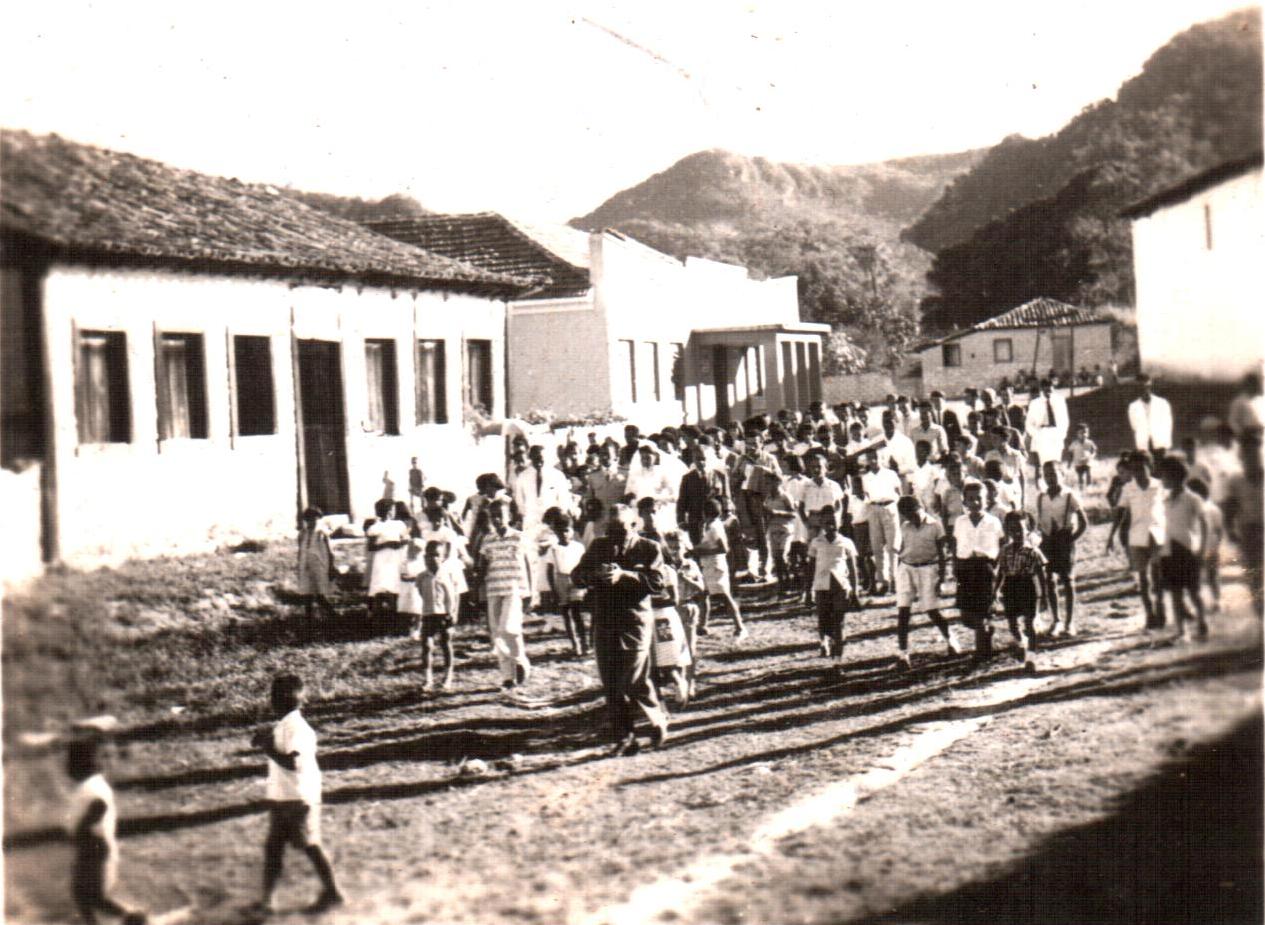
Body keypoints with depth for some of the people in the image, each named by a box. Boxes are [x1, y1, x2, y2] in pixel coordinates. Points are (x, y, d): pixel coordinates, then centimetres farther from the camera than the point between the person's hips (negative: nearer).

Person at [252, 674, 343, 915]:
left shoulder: (297, 728, -20)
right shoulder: (282, 725, 10)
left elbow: (293, 762, -27)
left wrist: (267, 747, -21)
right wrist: (265, 741, 6)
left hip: (299, 798, -9)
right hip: (280, 797, 9)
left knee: (310, 846, 2)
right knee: (273, 846, 9)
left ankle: (331, 893, 15)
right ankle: (266, 899, 12)